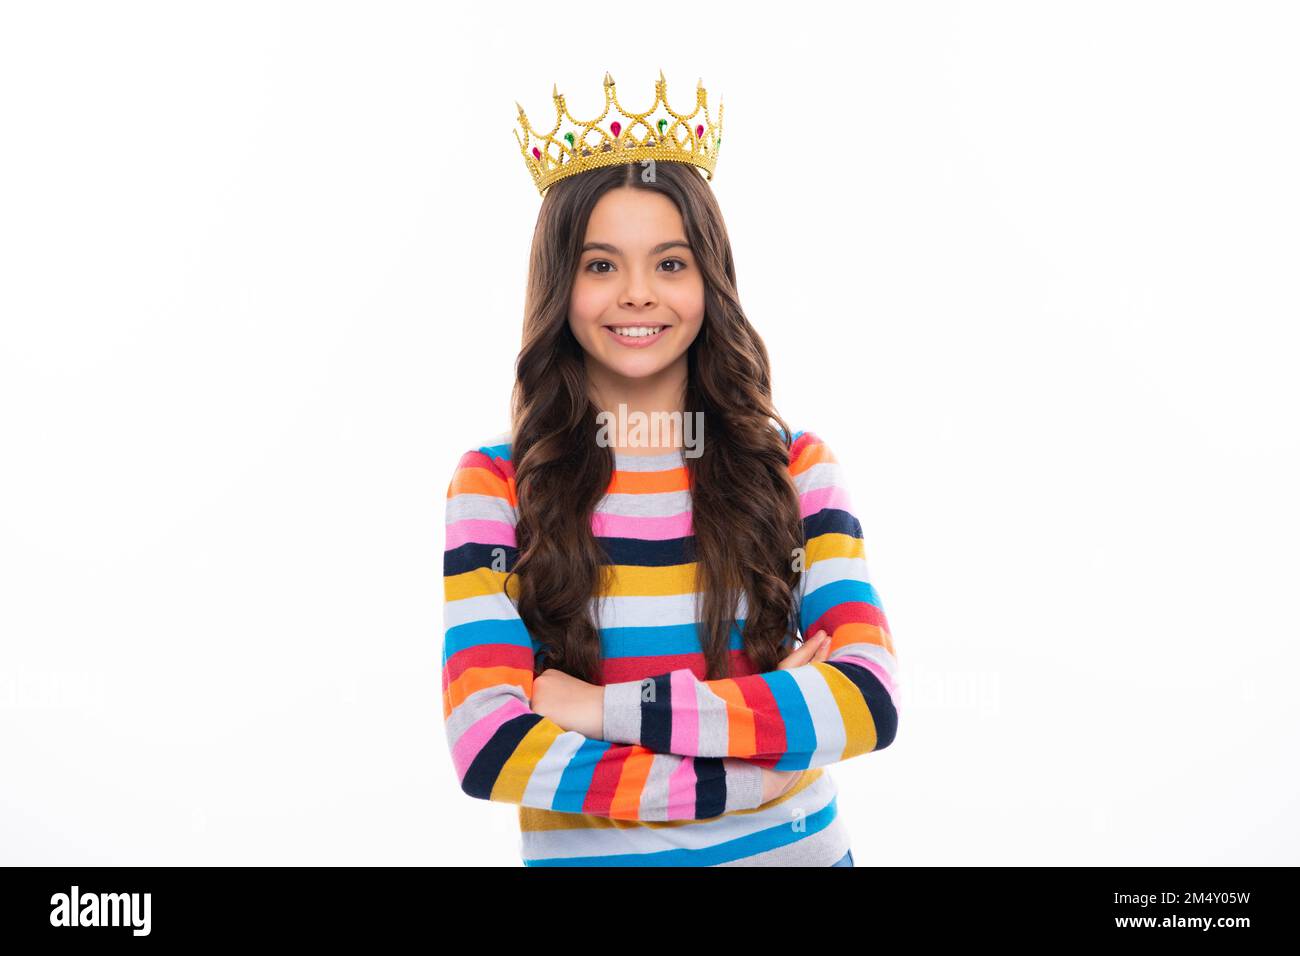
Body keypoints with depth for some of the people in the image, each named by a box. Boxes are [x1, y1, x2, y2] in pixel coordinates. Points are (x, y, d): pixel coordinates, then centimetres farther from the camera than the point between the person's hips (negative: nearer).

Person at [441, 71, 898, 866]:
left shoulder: (795, 467, -5)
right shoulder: (495, 484, -9)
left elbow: (870, 702, -16)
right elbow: (487, 746, -19)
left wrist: (610, 709, -21)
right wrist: (751, 774, -21)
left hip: (792, 847, 1)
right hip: (584, 851, -1)